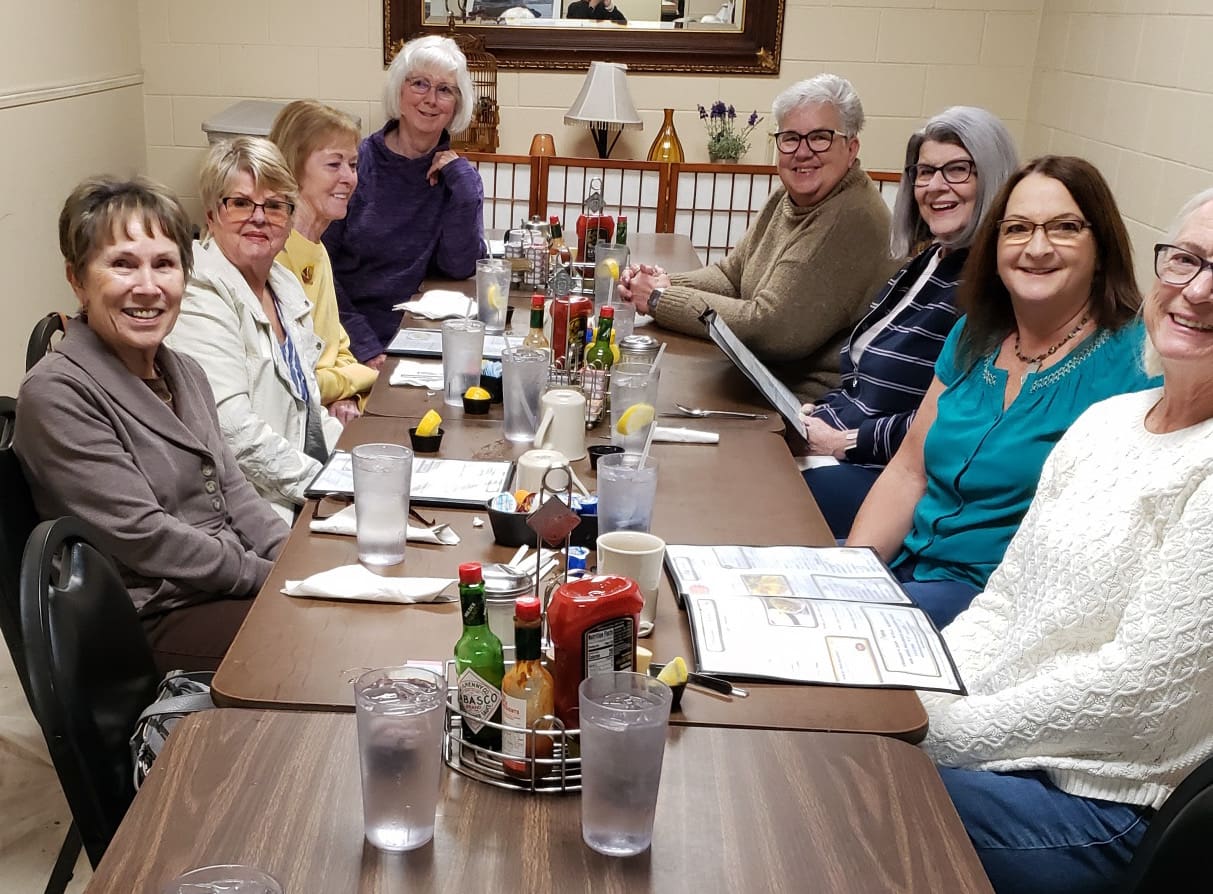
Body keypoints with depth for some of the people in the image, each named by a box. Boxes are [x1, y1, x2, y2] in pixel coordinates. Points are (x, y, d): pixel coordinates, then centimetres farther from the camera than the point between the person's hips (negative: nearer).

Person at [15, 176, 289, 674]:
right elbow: (141, 536, -18)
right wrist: (274, 577, -15)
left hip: (226, 593, 8)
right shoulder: (57, 393, -13)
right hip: (148, 625, -8)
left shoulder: (183, 372, 13)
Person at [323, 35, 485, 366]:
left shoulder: (459, 175, 5)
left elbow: (459, 267, -5)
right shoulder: (355, 163, -5)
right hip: (343, 337, -3)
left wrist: (463, 186, -12)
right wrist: (361, 345, -17)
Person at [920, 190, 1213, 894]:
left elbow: (1142, 685, -20)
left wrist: (948, 731, -15)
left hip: (1097, 802, -7)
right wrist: (916, 701, -5)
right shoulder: (1105, 419, 8)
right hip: (987, 737, 7)